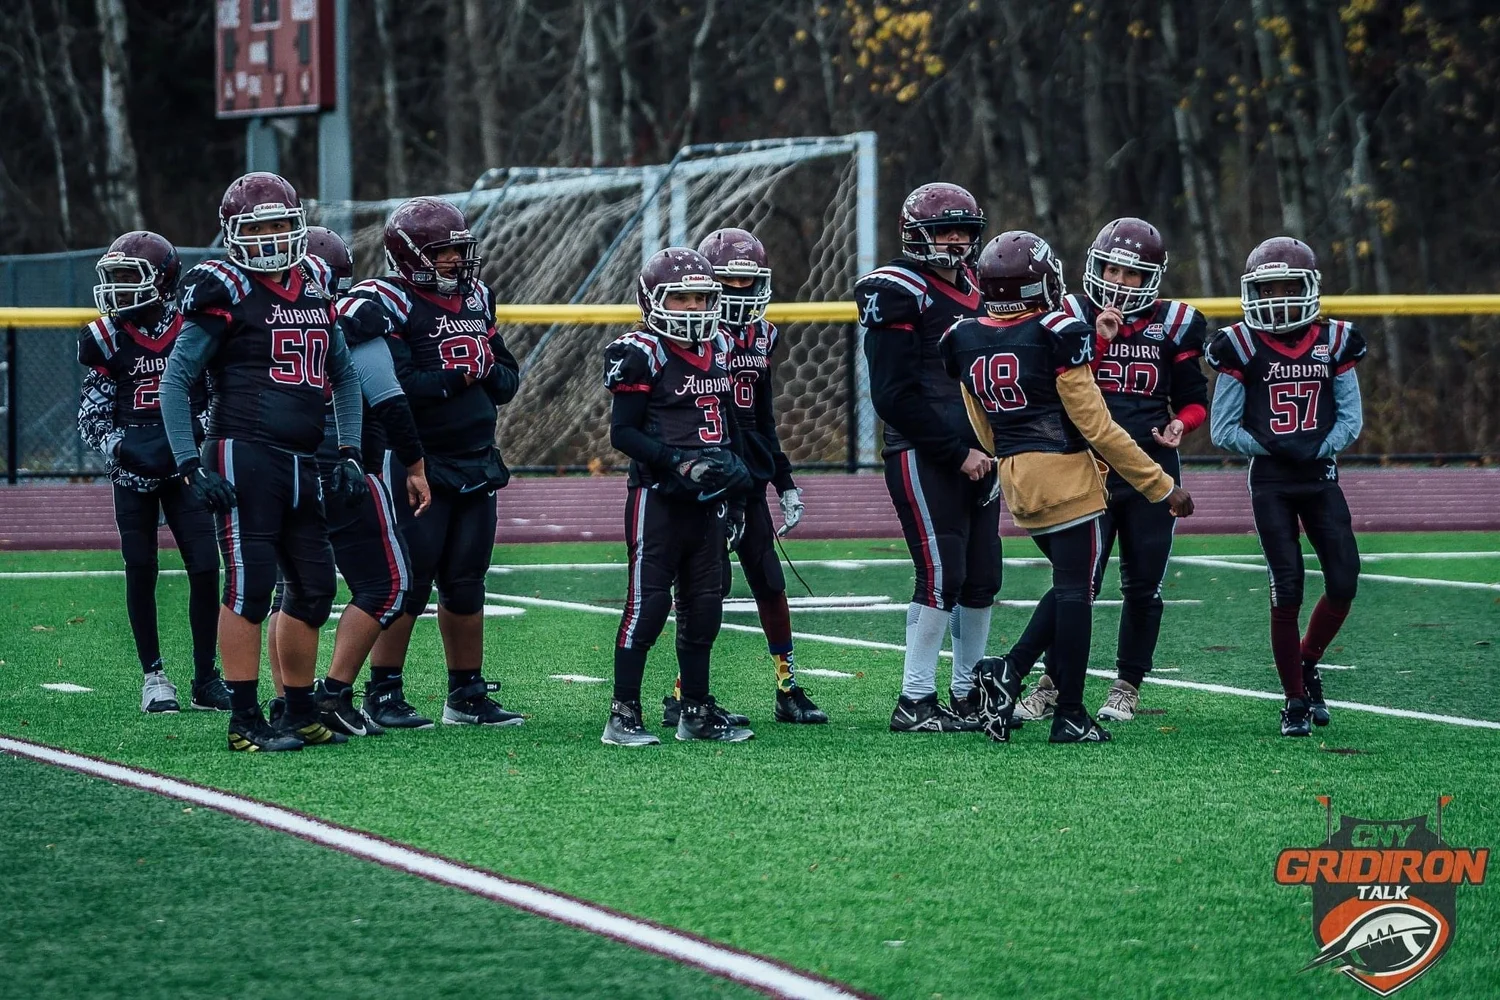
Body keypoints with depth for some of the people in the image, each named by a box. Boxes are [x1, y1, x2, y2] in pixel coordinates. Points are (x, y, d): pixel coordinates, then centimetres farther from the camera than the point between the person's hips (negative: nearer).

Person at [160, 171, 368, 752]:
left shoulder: (313, 296, 14)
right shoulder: (225, 294, -5)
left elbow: (344, 376, 24)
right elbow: (176, 380, -5)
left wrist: (349, 454, 14)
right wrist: (191, 467, -11)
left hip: (300, 464, 7)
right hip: (244, 457, -7)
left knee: (313, 588, 9)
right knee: (250, 584, -9)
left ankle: (300, 715, 20)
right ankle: (245, 721, -5)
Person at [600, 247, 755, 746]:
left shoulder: (719, 348, 12)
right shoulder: (642, 354, -10)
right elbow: (623, 432, -12)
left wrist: (736, 494, 16)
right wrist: (679, 463, -23)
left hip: (709, 500, 7)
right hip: (658, 498, -7)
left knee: (704, 606, 10)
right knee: (647, 605, -7)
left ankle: (696, 712, 19)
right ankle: (623, 717, -4)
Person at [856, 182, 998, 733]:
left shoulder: (975, 288, 16)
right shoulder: (898, 291, -9)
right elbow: (896, 395, -14)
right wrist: (958, 453, -13)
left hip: (973, 456, 8)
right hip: (923, 457, -8)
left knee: (982, 580, 7)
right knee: (942, 577, -11)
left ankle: (967, 695, 17)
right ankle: (915, 702, -5)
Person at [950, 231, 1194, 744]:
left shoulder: (965, 341, 6)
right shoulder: (1057, 336, -13)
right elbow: (1095, 426, -12)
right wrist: (1161, 486, -5)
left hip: (1014, 480, 7)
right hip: (1066, 475, -7)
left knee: (1071, 586, 19)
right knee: (1076, 591, 1)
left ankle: (1009, 671, 5)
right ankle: (1070, 715, 3)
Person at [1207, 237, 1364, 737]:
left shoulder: (1334, 342, 4)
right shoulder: (1242, 348, -3)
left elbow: (1351, 418, 5)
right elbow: (1223, 429, -2)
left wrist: (1318, 450, -11)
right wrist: (1271, 448, -14)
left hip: (1321, 478, 3)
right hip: (1270, 483, -3)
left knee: (1344, 583, -5)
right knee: (1287, 590, -6)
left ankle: (1307, 663, 22)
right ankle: (1296, 702, 5)